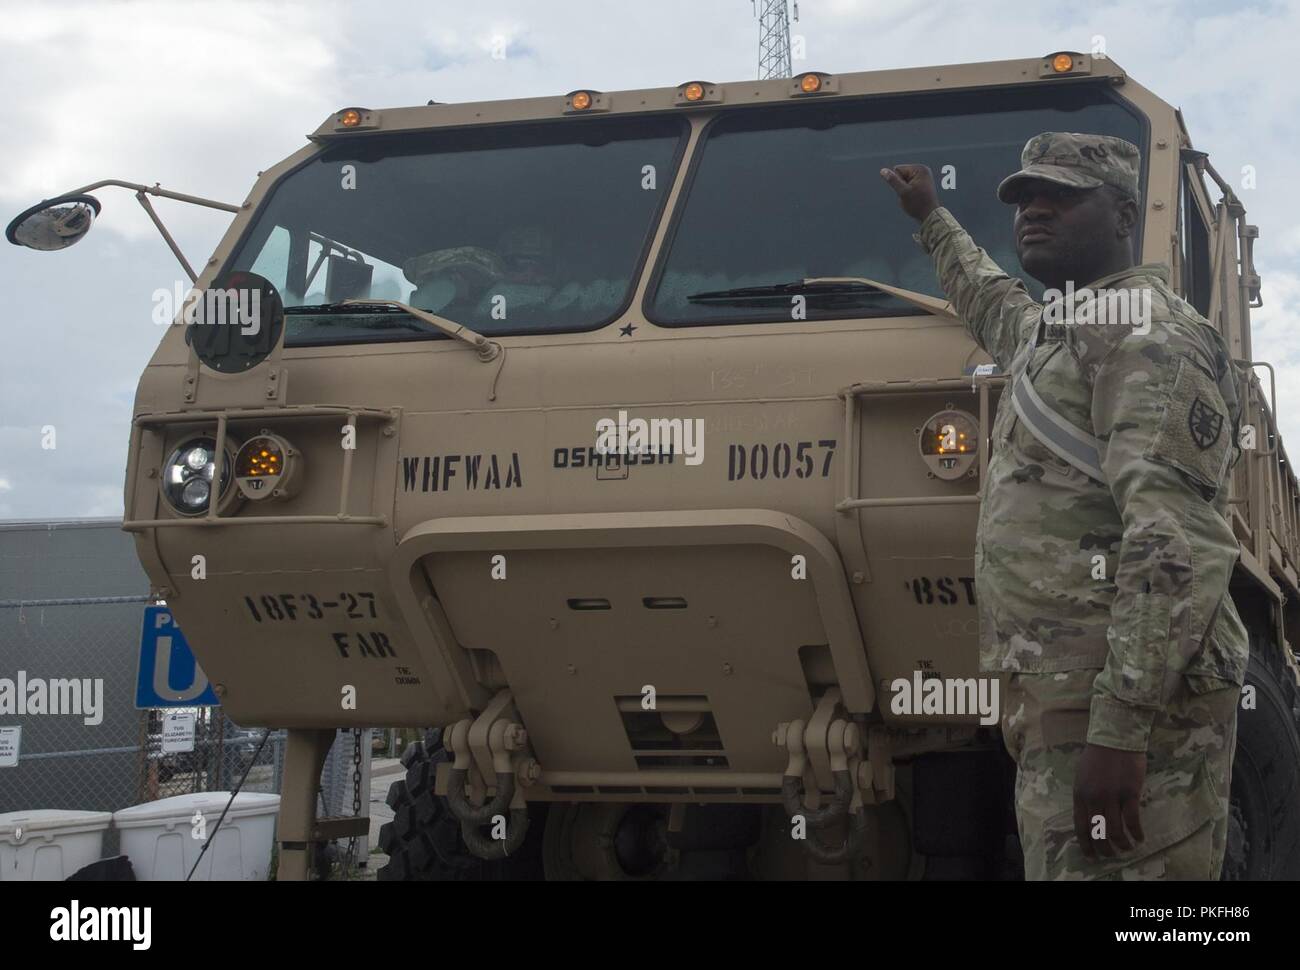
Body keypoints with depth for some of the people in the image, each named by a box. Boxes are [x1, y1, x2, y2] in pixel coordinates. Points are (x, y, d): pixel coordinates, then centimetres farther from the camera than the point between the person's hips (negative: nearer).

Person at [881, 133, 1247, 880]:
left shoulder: (1145, 330, -8)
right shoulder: (1054, 328, 22)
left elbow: (1177, 538, -20)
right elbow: (993, 304, 50)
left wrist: (1118, 728, -27)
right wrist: (932, 217, 61)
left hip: (1125, 705, -10)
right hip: (1065, 699, 10)